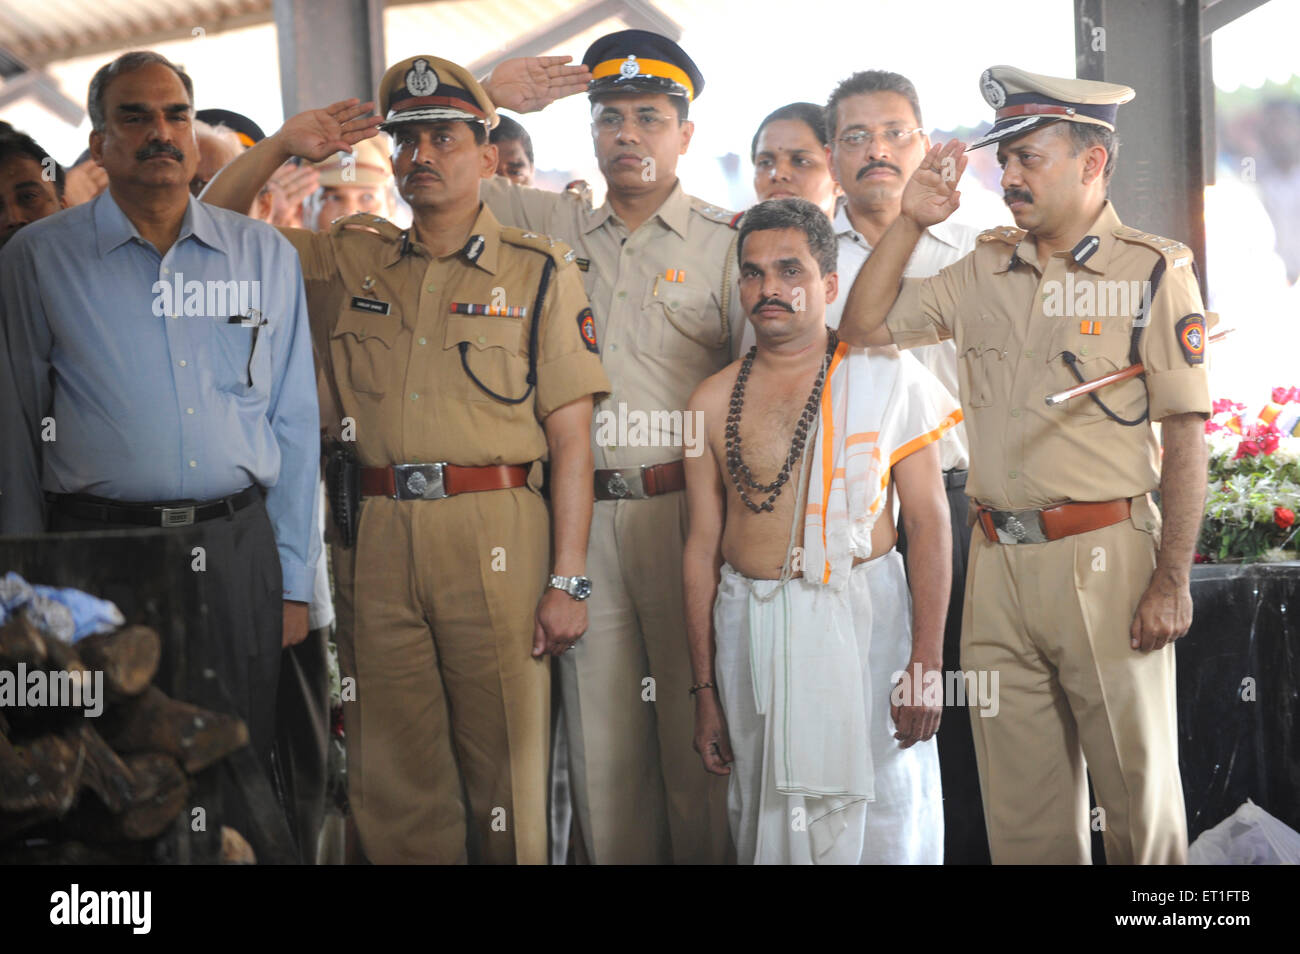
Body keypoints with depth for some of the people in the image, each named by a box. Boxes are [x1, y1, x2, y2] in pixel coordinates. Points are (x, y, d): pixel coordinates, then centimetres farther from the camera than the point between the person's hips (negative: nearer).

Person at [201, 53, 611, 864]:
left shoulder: (540, 269, 4)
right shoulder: (349, 261, 14)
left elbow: (571, 435, -1)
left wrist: (569, 580, -7)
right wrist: (282, 146, 5)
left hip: (494, 535, -3)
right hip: (374, 536, 3)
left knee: (506, 769, 2)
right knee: (394, 779, 9)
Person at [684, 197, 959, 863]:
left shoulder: (886, 378, -2)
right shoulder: (713, 402, 6)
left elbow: (928, 520, -4)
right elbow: (702, 546, 9)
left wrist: (926, 660, -11)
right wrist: (705, 690, 7)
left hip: (863, 617, -3)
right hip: (751, 631, 3)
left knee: (885, 826, -1)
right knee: (766, 824, 10)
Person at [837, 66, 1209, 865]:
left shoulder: (1154, 271, -4)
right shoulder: (985, 270, 10)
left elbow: (1186, 436, -7)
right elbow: (864, 327, 11)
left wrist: (1172, 580, -13)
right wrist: (912, 221, 3)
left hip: (1103, 556, -5)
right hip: (998, 558, 5)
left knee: (1136, 787, 4)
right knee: (1019, 801, 12)